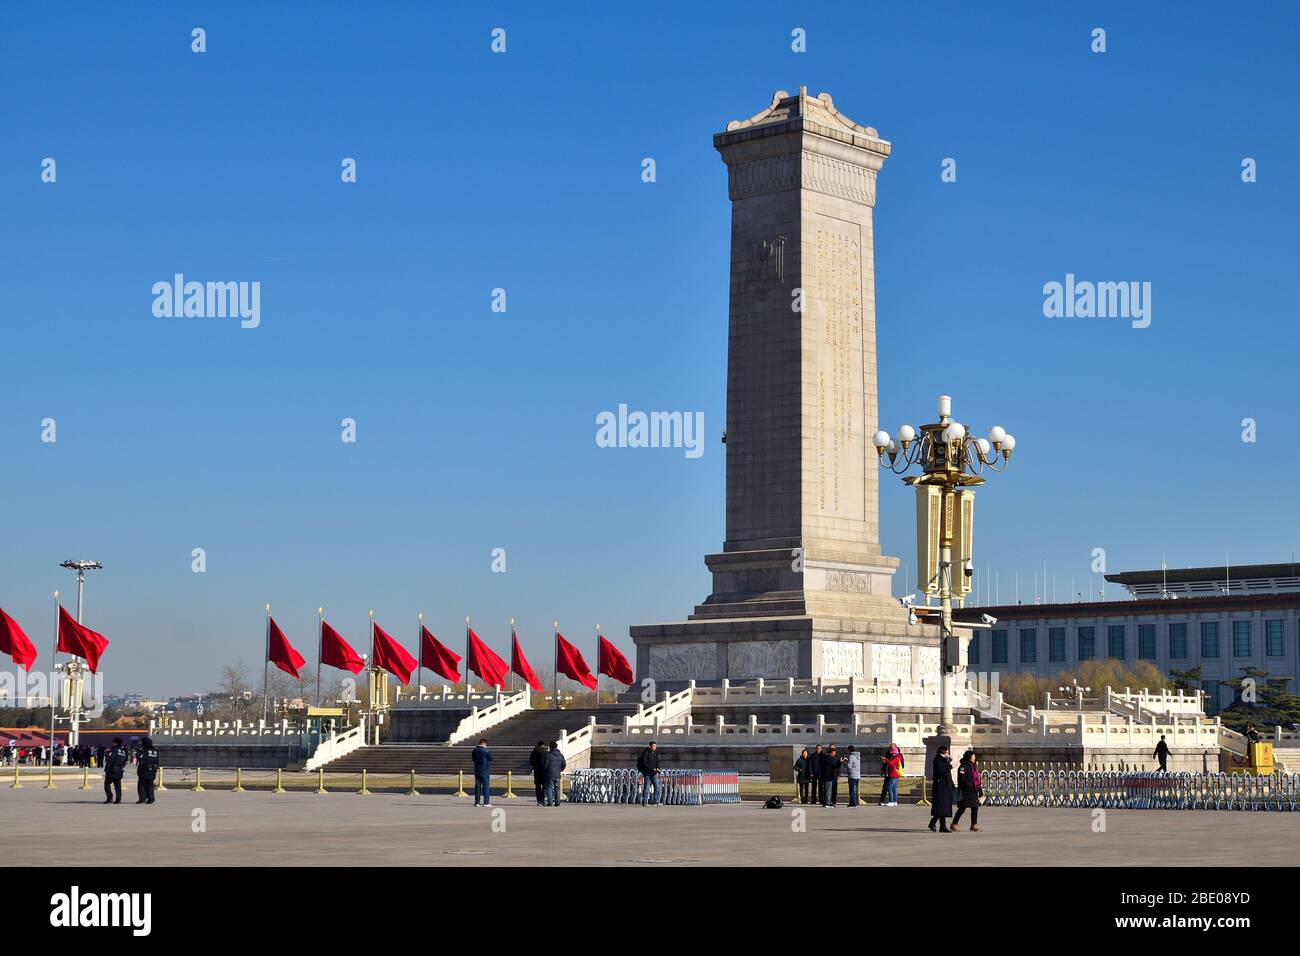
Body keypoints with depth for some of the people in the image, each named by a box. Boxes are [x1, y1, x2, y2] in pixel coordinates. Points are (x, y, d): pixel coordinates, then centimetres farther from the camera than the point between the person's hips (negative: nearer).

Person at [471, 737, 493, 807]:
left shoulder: (475, 750, 3)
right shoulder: (487, 751, -14)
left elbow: (473, 759, 13)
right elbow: (491, 759, -5)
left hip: (477, 770, 5)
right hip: (485, 770, -5)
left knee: (477, 786, 9)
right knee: (486, 786, 0)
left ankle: (476, 802, 10)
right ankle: (486, 802, -3)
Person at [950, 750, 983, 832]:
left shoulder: (974, 766, 18)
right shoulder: (963, 766, -9)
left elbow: (977, 779, 21)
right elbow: (962, 779, -18)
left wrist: (980, 790, 17)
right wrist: (971, 786, -21)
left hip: (974, 791, 8)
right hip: (965, 791, -8)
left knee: (975, 808, 2)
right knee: (962, 808, -5)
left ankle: (974, 825, 5)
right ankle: (953, 824, 3)